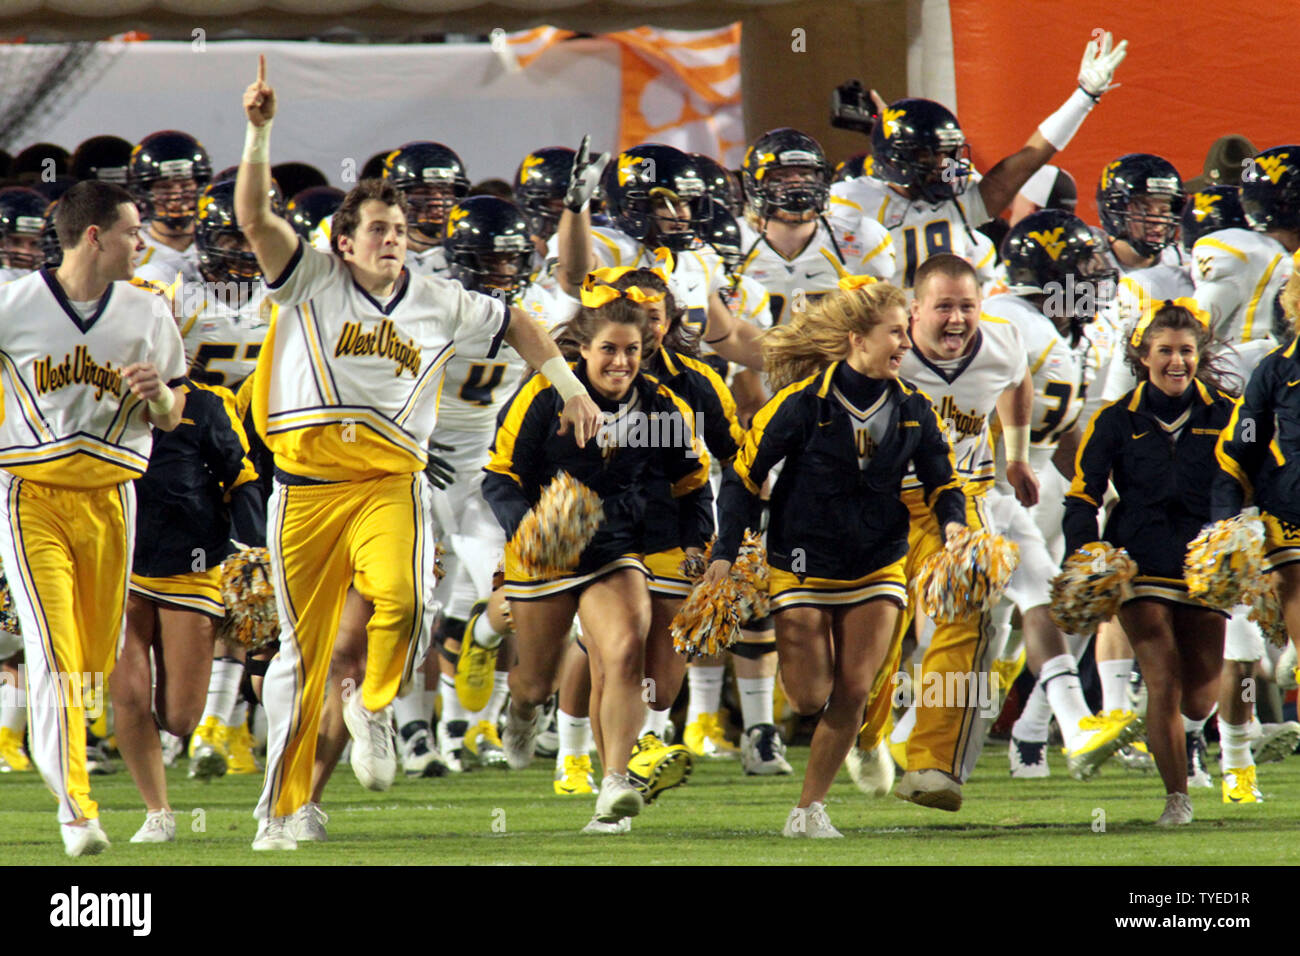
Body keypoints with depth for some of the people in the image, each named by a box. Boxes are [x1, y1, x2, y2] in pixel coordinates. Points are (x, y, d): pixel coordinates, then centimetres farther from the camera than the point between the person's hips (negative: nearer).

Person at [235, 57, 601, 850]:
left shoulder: (438, 303, 11)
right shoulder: (311, 280, 3)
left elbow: (515, 324, 26)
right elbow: (253, 215, -9)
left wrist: (572, 387, 20)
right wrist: (260, 133, -20)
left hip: (391, 481, 1)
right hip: (308, 482, -1)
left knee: (404, 599, -28)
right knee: (301, 651, 2)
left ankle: (374, 709, 3)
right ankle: (282, 809, 14)